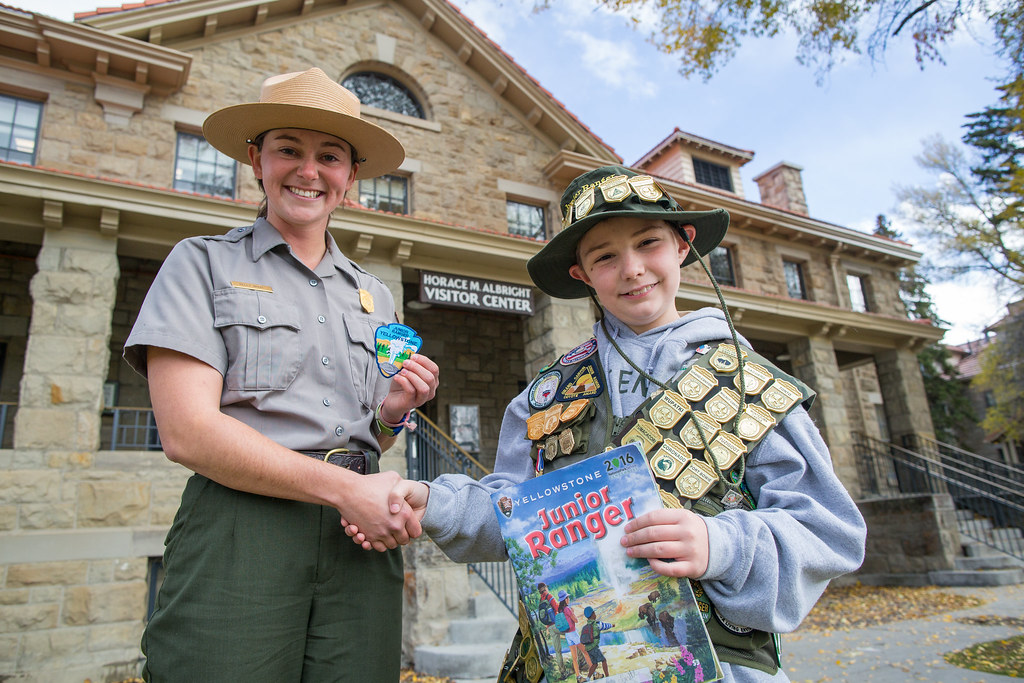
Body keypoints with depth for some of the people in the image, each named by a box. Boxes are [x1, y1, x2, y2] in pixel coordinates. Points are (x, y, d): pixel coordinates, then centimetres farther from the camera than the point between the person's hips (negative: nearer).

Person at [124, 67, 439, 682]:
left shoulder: (376, 296, 17)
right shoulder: (203, 263, 4)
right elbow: (186, 431, -9)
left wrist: (392, 415, -3)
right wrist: (346, 489, -15)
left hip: (362, 540, 4)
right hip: (240, 532, -3)